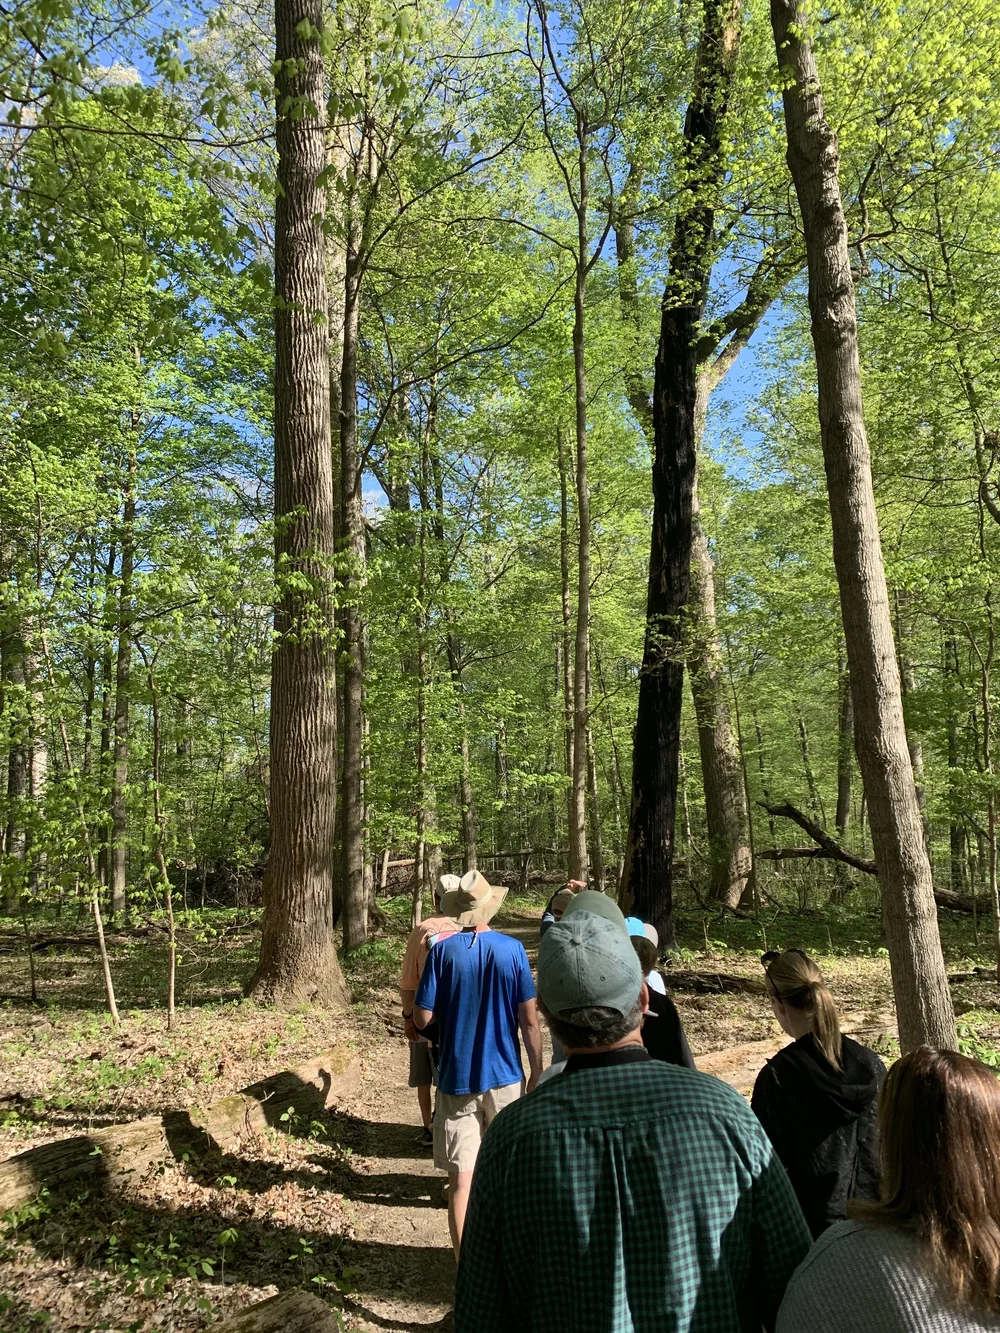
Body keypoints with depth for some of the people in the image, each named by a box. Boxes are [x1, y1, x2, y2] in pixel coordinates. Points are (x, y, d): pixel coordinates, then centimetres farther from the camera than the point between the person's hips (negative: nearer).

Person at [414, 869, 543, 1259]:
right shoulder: (512, 949, -8)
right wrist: (537, 1071, 6)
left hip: (456, 1078, -2)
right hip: (505, 1077, 2)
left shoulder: (443, 950, -10)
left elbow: (422, 1018, -9)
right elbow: (529, 1020, -6)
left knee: (461, 1179, 4)